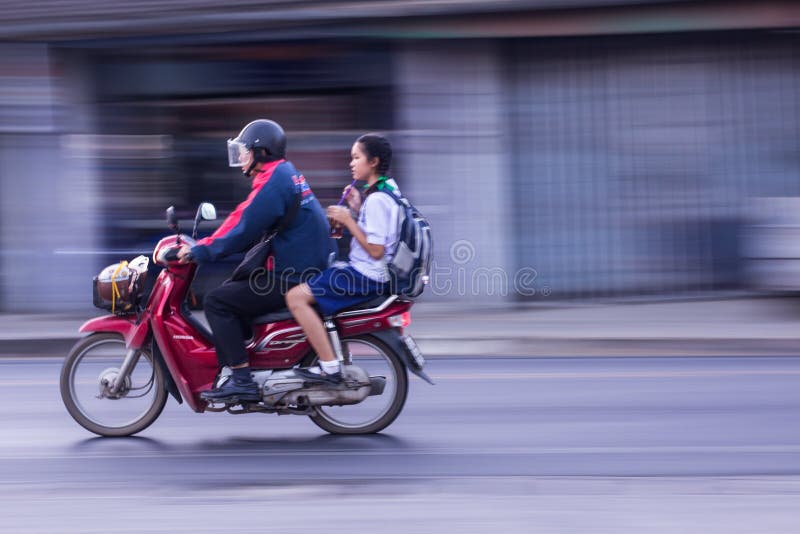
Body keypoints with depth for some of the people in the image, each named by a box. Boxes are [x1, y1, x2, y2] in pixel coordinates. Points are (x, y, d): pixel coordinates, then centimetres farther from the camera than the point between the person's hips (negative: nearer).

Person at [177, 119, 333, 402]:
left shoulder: (272, 182, -15)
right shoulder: (287, 175, 18)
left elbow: (243, 228, -20)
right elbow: (249, 225, 22)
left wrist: (198, 251, -14)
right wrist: (202, 245, 17)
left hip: (291, 279, -11)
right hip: (306, 270, 11)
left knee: (216, 301, -10)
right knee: (230, 289, 22)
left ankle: (242, 381, -14)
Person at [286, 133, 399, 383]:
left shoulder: (376, 199, -19)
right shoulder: (388, 189, 12)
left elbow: (375, 250, -22)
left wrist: (348, 221, -17)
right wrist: (358, 210, 9)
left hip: (366, 276, -11)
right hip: (373, 274, 11)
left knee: (296, 296, -19)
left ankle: (330, 368, -22)